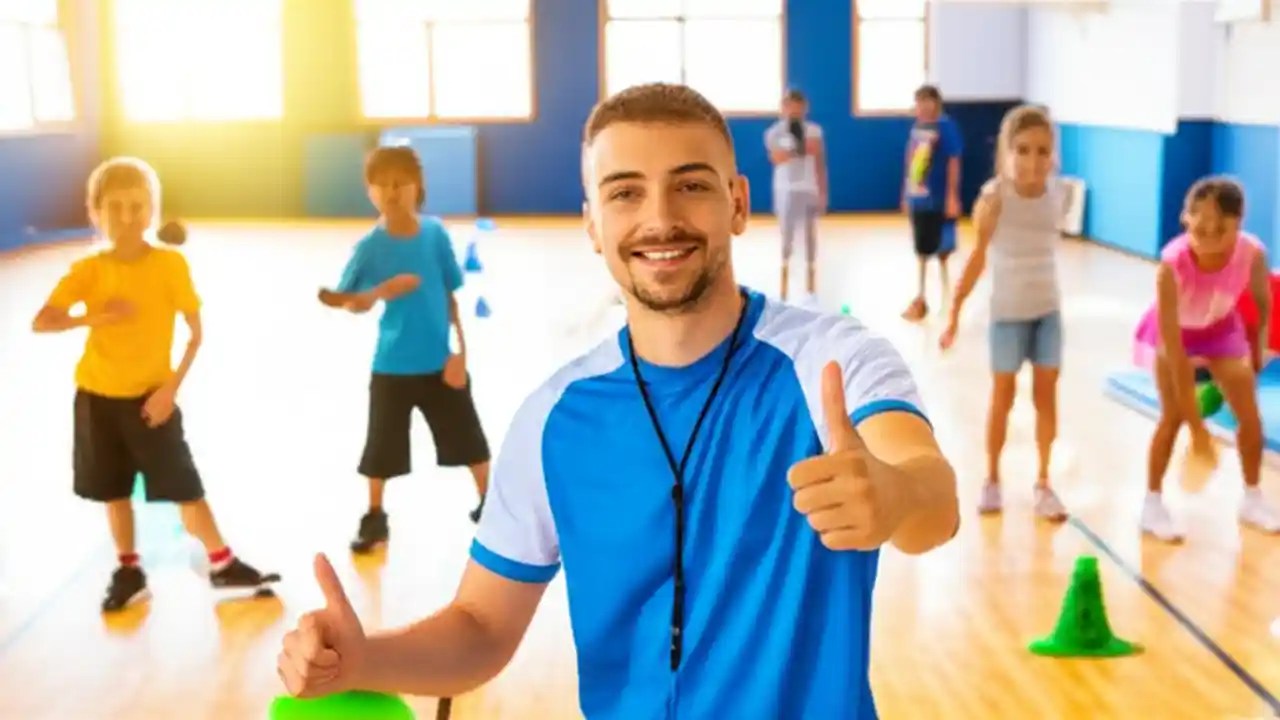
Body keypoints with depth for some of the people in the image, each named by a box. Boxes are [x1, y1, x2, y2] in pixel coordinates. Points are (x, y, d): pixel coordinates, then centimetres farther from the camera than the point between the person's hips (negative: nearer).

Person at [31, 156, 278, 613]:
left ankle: (222, 564, 12)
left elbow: (196, 332, -7)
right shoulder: (88, 270, -6)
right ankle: (128, 572, 27)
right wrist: (95, 317, -28)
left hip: (151, 396, -2)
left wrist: (172, 388, -14)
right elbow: (40, 323, -13)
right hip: (97, 396, 2)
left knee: (184, 486, -1)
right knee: (114, 489, 12)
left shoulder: (170, 263, -11)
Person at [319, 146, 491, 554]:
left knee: (468, 437, 13)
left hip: (440, 360, 1)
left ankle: (489, 504, 33)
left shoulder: (435, 233, -6)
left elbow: (449, 294, 1)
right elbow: (350, 302, -7)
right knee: (381, 446, 9)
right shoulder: (370, 246, -9)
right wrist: (381, 291, -28)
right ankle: (375, 519, 28)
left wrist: (460, 350, -1)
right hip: (392, 365, -1)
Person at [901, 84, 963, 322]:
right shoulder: (917, 127, 8)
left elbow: (954, 163, -13)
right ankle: (920, 299, 25)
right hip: (918, 199, 7)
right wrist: (906, 195, 15)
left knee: (942, 251, 2)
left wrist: (952, 197, -17)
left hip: (938, 200, -7)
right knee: (921, 251, 15)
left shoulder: (946, 126, -11)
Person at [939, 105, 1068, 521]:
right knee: (1003, 396, 8)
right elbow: (978, 257, -12)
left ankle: (1043, 483, 20)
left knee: (1046, 395, 8)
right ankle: (991, 480, 24)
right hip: (1008, 310, -3)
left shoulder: (1059, 194, -5)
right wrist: (955, 311, -11)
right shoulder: (996, 197, -17)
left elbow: (1050, 246, 8)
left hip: (1048, 309, 3)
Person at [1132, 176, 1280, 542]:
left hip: (1221, 329, 3)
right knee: (1173, 416, -13)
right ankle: (1153, 503, 3)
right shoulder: (1173, 263, -41)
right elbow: (1173, 349, -39)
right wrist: (1196, 423, -38)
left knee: (1251, 417, 4)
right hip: (1174, 331, -3)